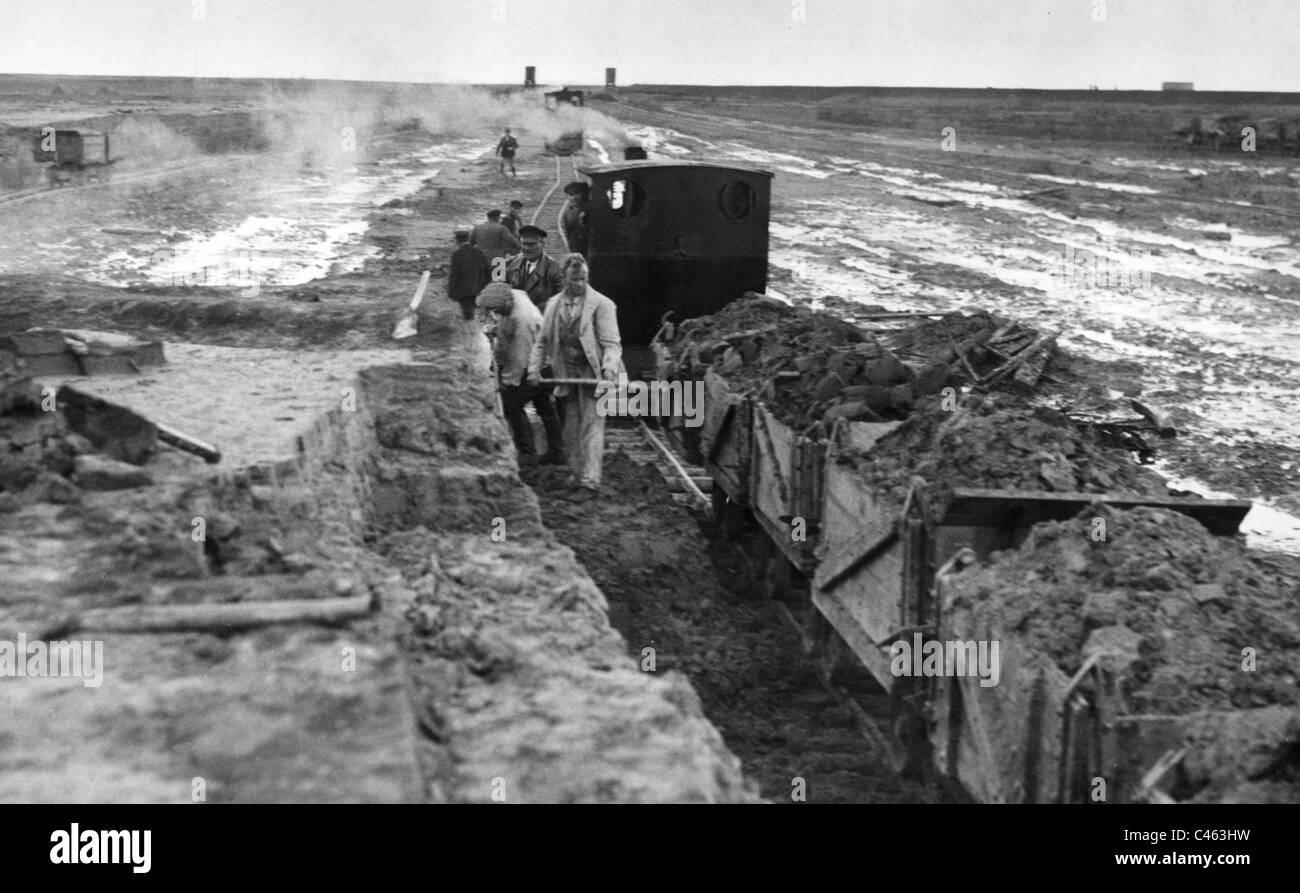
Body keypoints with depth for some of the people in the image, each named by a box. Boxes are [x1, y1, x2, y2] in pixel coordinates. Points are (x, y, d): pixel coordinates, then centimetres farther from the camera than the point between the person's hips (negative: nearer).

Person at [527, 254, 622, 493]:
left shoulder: (601, 304, -7)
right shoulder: (554, 305, 8)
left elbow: (612, 343, -11)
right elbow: (542, 341, 15)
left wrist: (610, 368, -27)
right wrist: (535, 368, 3)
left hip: (592, 373, -5)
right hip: (566, 373, 5)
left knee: (591, 425, -9)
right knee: (571, 428, 10)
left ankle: (590, 481, -9)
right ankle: (577, 473, 23)